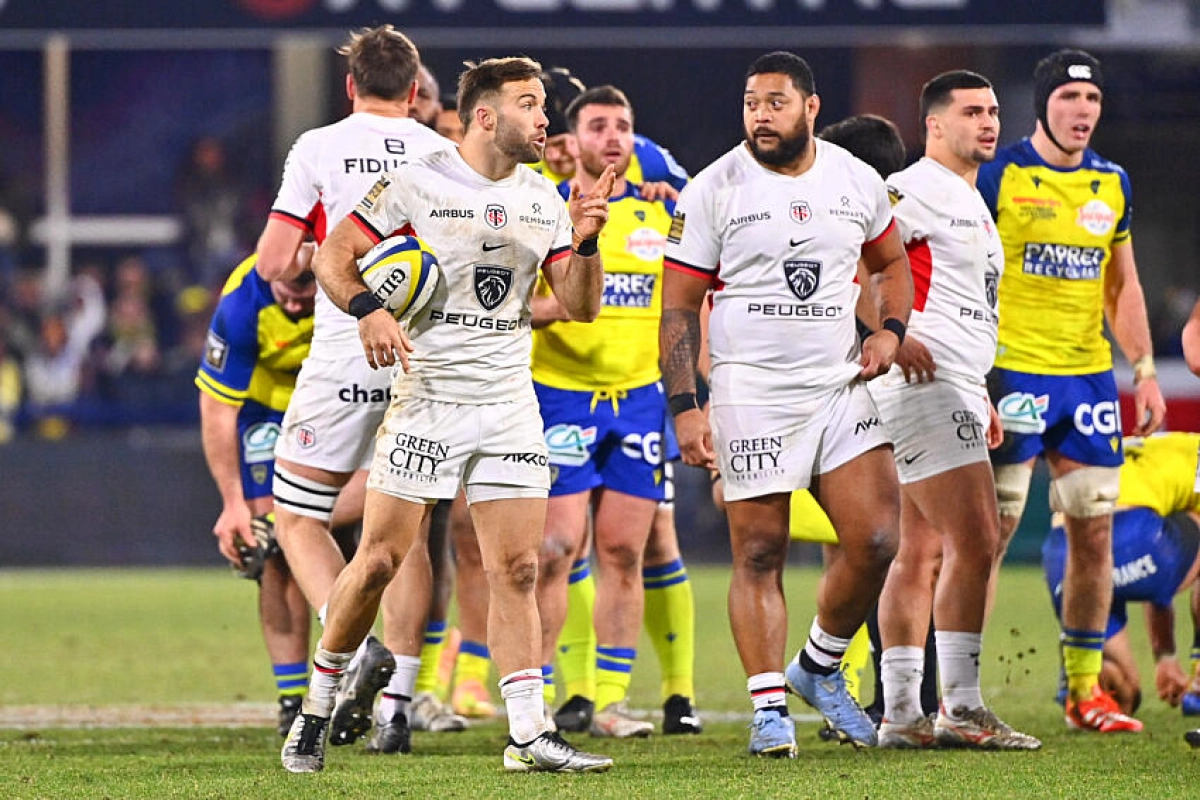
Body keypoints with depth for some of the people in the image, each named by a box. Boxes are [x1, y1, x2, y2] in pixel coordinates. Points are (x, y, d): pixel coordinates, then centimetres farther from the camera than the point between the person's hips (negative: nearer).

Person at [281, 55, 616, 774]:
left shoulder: (543, 199, 9)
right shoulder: (415, 184, -5)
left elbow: (581, 306, 8)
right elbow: (333, 256, -2)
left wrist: (585, 241, -10)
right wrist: (367, 309, -21)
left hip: (510, 404, 4)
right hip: (426, 399, -4)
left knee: (517, 569, -3)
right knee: (381, 560, -4)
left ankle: (528, 734, -3)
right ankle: (318, 707, 13)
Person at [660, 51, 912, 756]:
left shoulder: (857, 181, 7)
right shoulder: (715, 191, -4)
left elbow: (892, 263, 24)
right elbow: (679, 308, -2)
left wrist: (891, 329, 4)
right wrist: (684, 406, -9)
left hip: (841, 385, 3)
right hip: (752, 389, -3)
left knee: (876, 543, -5)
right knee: (760, 555, -3)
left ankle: (819, 669, 18)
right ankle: (770, 706, 5)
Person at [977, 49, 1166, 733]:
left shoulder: (1113, 184, 12)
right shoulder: (999, 176, -4)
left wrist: (1145, 372, 13)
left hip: (1089, 373, 5)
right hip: (1012, 370, -5)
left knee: (1095, 533, 5)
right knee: (990, 530, -7)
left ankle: (1086, 691, 13)